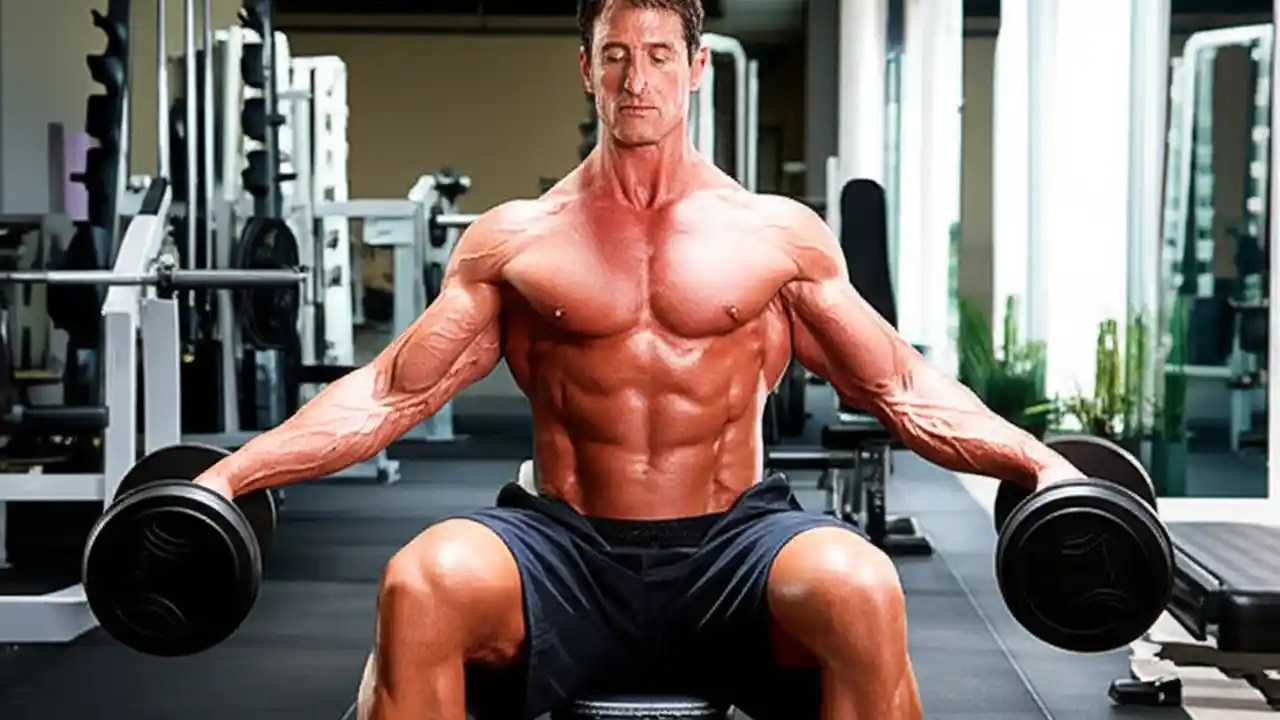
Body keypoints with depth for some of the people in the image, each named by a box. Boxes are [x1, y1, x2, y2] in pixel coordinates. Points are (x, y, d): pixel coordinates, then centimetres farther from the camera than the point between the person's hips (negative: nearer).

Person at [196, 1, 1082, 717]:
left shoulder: (781, 234, 10)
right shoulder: (513, 238, 10)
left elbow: (903, 387, 10)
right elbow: (388, 393, 8)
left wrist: (1036, 460, -6)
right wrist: (231, 473, -4)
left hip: (732, 545, 0)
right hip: (565, 548, 0)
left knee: (860, 591, -34)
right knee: (421, 585, -33)